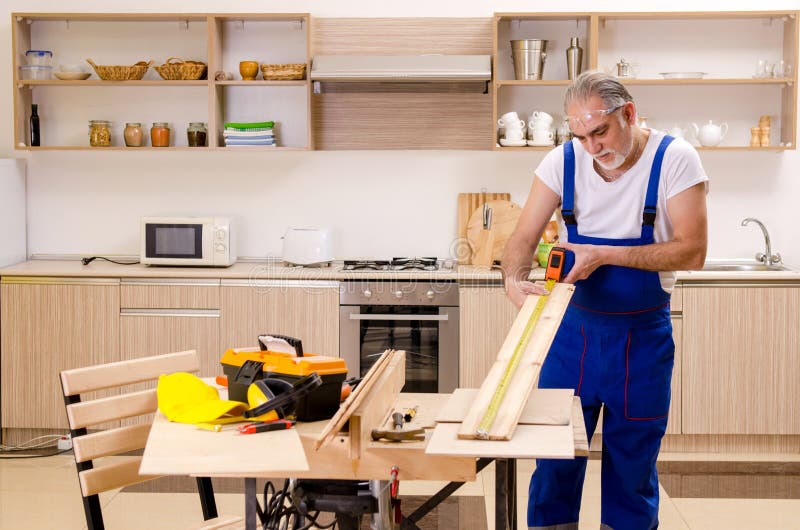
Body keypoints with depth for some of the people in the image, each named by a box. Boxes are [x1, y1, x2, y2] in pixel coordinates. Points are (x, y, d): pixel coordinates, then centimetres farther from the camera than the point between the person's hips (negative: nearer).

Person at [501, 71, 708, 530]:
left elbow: (691, 251, -16)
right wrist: (515, 279, -27)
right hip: (572, 328, 2)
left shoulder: (675, 160, -12)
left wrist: (604, 255, -22)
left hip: (643, 336, -2)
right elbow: (525, 238, -5)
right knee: (555, 462, 7)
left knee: (633, 468, 8)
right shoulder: (563, 161, -5)